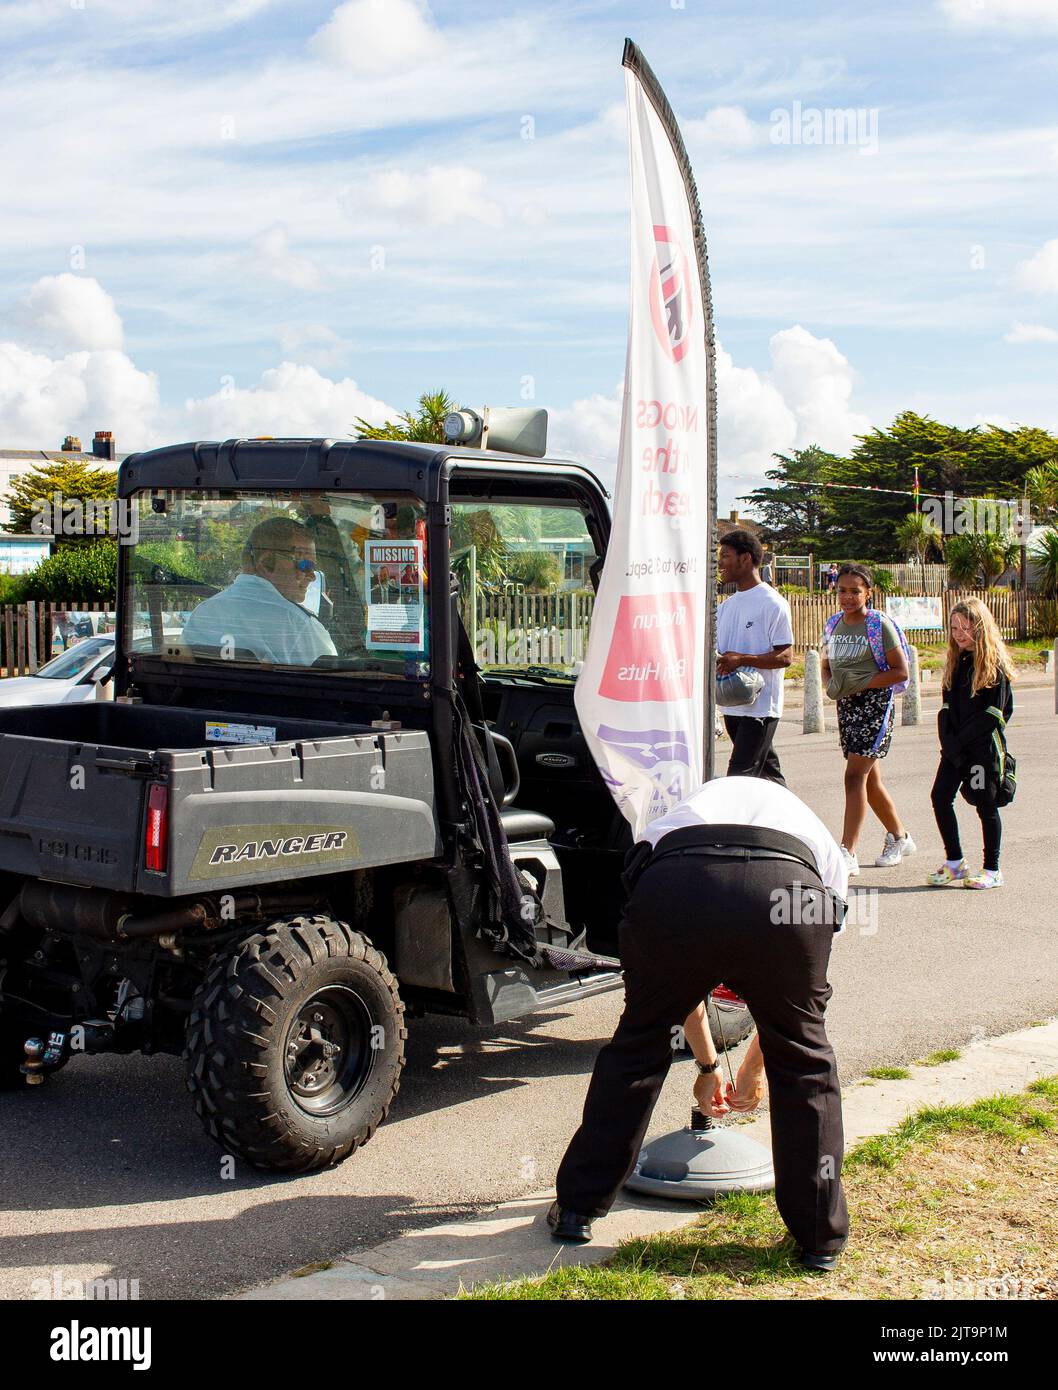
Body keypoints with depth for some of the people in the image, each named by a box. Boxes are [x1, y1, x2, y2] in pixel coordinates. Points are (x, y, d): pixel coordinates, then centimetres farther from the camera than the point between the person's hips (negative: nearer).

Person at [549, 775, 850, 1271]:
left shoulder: (683, 812, 44)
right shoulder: (825, 848, 42)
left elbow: (681, 979, 49)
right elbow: (793, 1002, 47)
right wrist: (753, 1069, 62)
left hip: (671, 886, 1)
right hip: (790, 892, -1)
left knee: (637, 1043, 25)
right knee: (803, 1061, 23)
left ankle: (576, 1208, 34)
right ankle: (822, 1238, 31)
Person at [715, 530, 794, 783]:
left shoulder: (771, 603, -10)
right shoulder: (726, 606, 16)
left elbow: (785, 657, -14)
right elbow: (718, 650, 20)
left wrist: (741, 659, -25)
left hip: (760, 706, -8)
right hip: (732, 705, 8)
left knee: (739, 776, -13)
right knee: (767, 774, 15)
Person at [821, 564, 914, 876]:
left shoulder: (880, 625, -9)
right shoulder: (834, 626, 10)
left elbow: (901, 671, -9)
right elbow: (826, 666, 20)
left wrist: (861, 683, -18)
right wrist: (832, 685, -3)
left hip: (875, 704, -7)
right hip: (846, 706, 7)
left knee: (855, 775, -15)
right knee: (869, 779, 14)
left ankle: (847, 853, -15)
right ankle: (899, 838, 33)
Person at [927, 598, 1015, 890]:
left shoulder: (994, 663, -9)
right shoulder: (956, 663, 11)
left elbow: (995, 712, -14)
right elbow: (948, 705, 10)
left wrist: (962, 740, -15)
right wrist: (948, 740, -5)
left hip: (983, 745, -6)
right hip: (955, 746, 6)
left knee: (985, 805, 0)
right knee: (940, 796, 1)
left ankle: (992, 871, 11)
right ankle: (954, 862, 15)